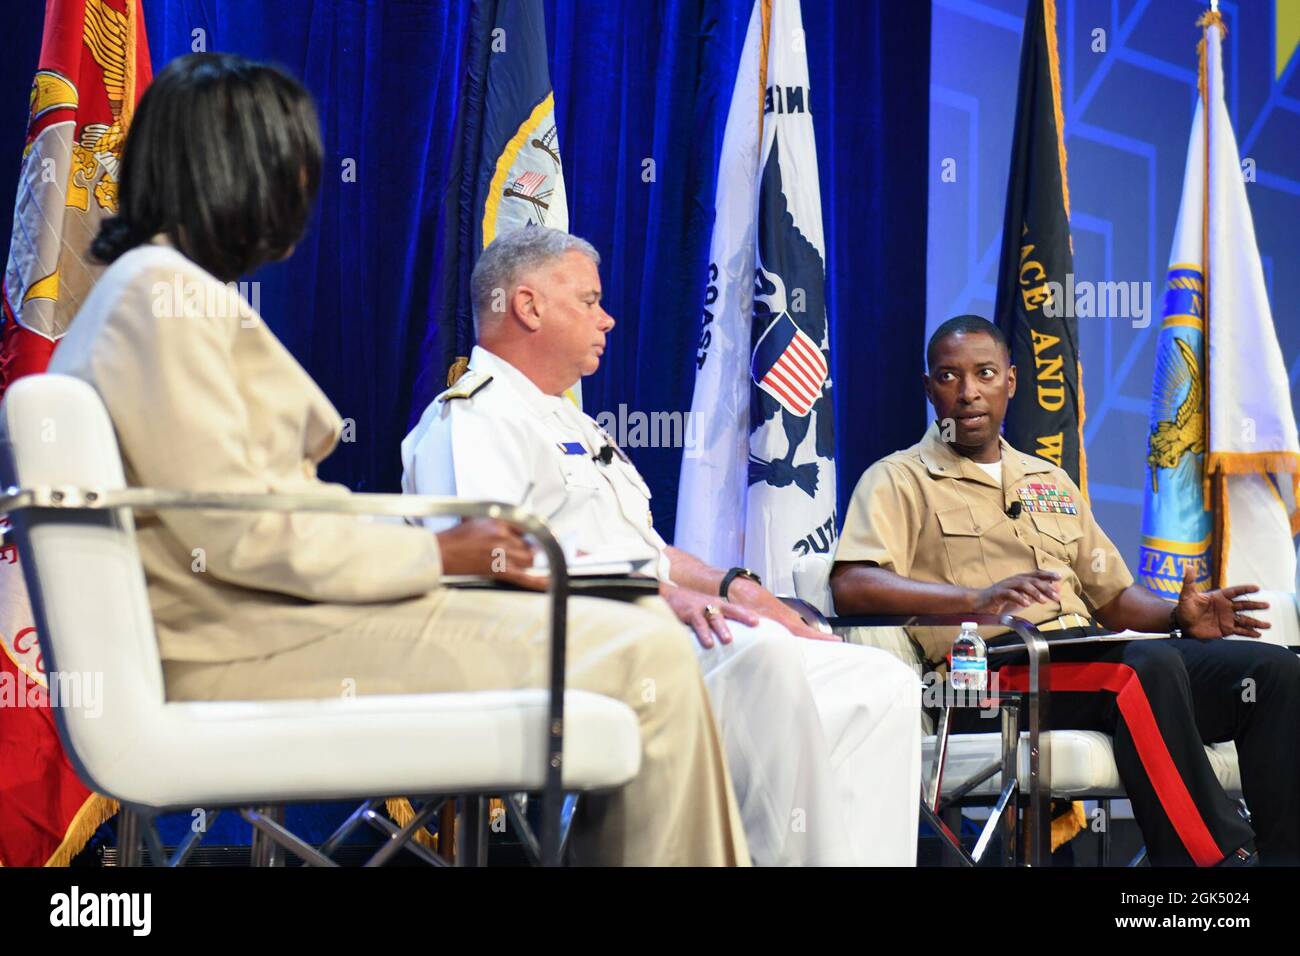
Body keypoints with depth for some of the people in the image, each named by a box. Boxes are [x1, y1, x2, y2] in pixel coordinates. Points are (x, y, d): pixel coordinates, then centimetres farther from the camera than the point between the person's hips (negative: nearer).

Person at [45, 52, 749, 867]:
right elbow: (238, 533, -19)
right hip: (245, 646, -10)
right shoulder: (161, 293, -10)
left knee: (642, 641, 8)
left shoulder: (173, 288, 21)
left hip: (273, 613, 10)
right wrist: (435, 553, -9)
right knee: (645, 661, -15)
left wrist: (442, 543, 7)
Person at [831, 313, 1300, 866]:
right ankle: (1220, 855, -33)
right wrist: (976, 599, -25)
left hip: (1086, 655, 7)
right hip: (993, 672, -7)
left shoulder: (1050, 482, 28)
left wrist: (1179, 616, 5)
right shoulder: (899, 480, 7)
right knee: (1147, 667, -35)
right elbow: (851, 587, -11)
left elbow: (1114, 598, 29)